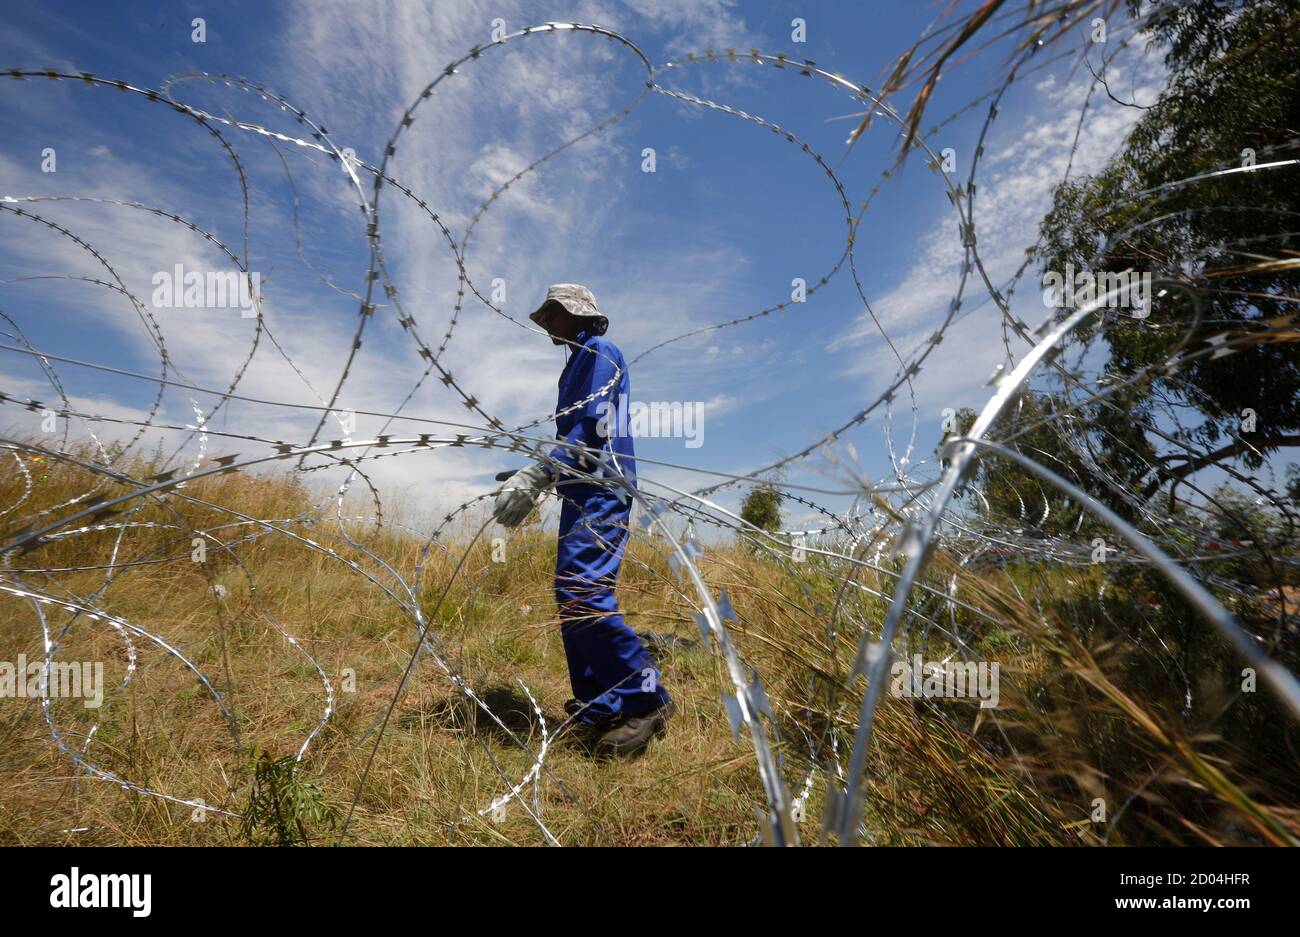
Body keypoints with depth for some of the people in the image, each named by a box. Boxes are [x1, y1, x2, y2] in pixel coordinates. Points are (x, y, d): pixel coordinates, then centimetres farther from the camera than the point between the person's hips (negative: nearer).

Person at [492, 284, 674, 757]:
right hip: (582, 493, 10)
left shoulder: (598, 351, -4)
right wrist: (533, 483, 25)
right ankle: (599, 708, 13)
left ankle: (644, 698, -13)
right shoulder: (580, 361, 26)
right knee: (573, 599, 7)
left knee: (581, 592, -20)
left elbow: (593, 428, -16)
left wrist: (537, 475, -22)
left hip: (600, 491, -10)